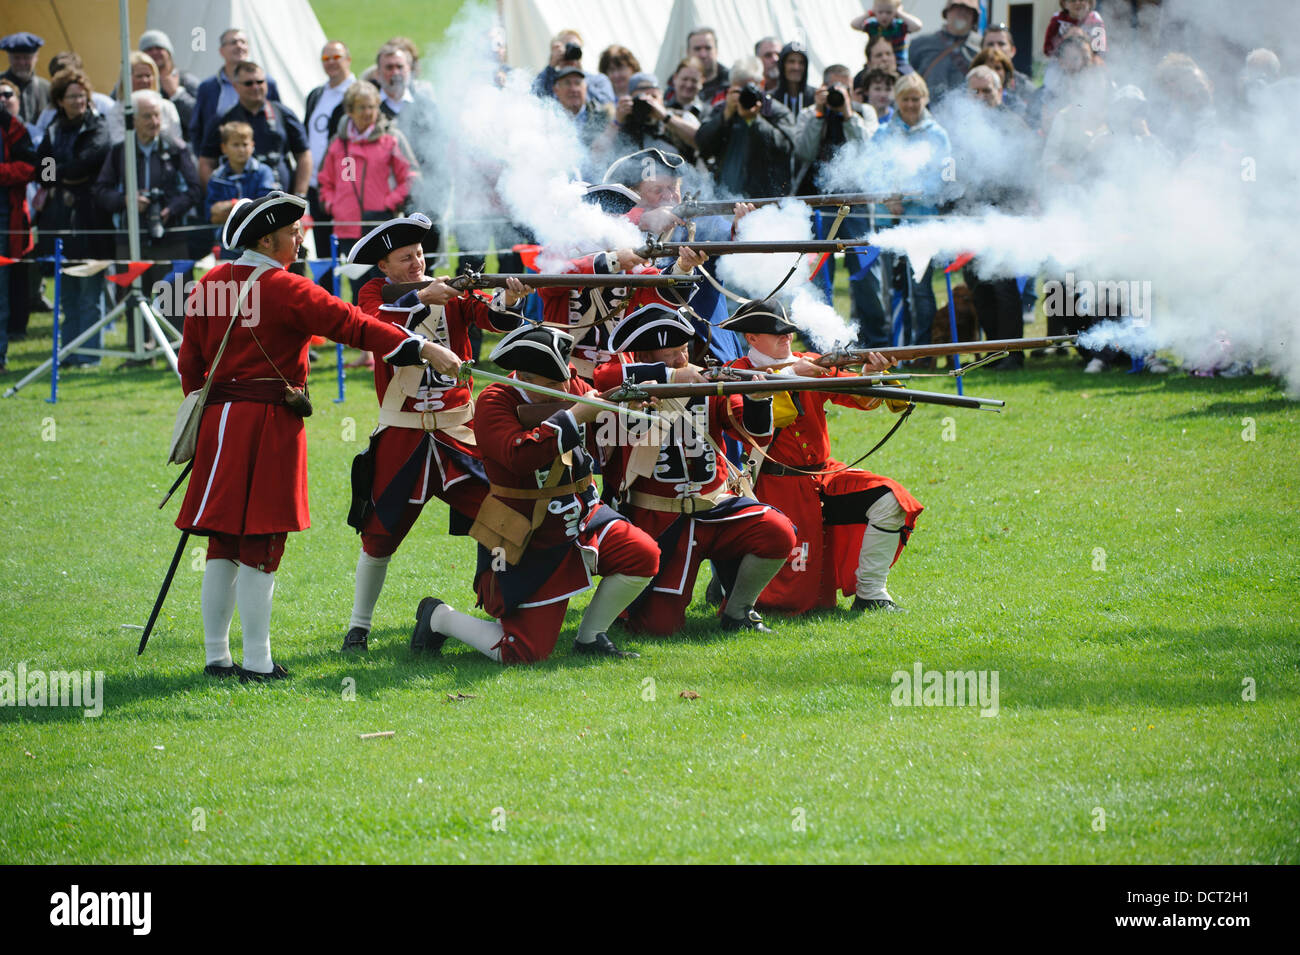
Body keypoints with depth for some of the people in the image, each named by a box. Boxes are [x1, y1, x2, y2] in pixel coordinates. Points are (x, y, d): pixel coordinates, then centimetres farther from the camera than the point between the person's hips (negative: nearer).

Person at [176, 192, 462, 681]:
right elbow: (352, 324, -17)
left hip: (220, 420, 6)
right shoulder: (285, 289, -11)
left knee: (224, 543, 11)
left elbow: (190, 361, 13)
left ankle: (217, 655, 14)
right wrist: (424, 349, -18)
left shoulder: (209, 286, 9)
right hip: (270, 423, -6)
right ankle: (257, 662, -1)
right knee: (261, 545, -2)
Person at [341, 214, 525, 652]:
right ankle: (359, 626, 18)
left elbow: (490, 318, -12)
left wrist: (506, 300, -33)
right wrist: (422, 298, -28)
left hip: (459, 430, 1)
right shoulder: (375, 292, 1)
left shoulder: (450, 291, 4)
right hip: (402, 433, -1)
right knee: (380, 533, 4)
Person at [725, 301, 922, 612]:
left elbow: (857, 396, -5)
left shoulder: (811, 364, 7)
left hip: (824, 476, 5)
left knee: (888, 501, -21)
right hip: (778, 489, -5)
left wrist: (870, 374, -28)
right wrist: (789, 376, -25)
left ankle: (870, 594, -10)